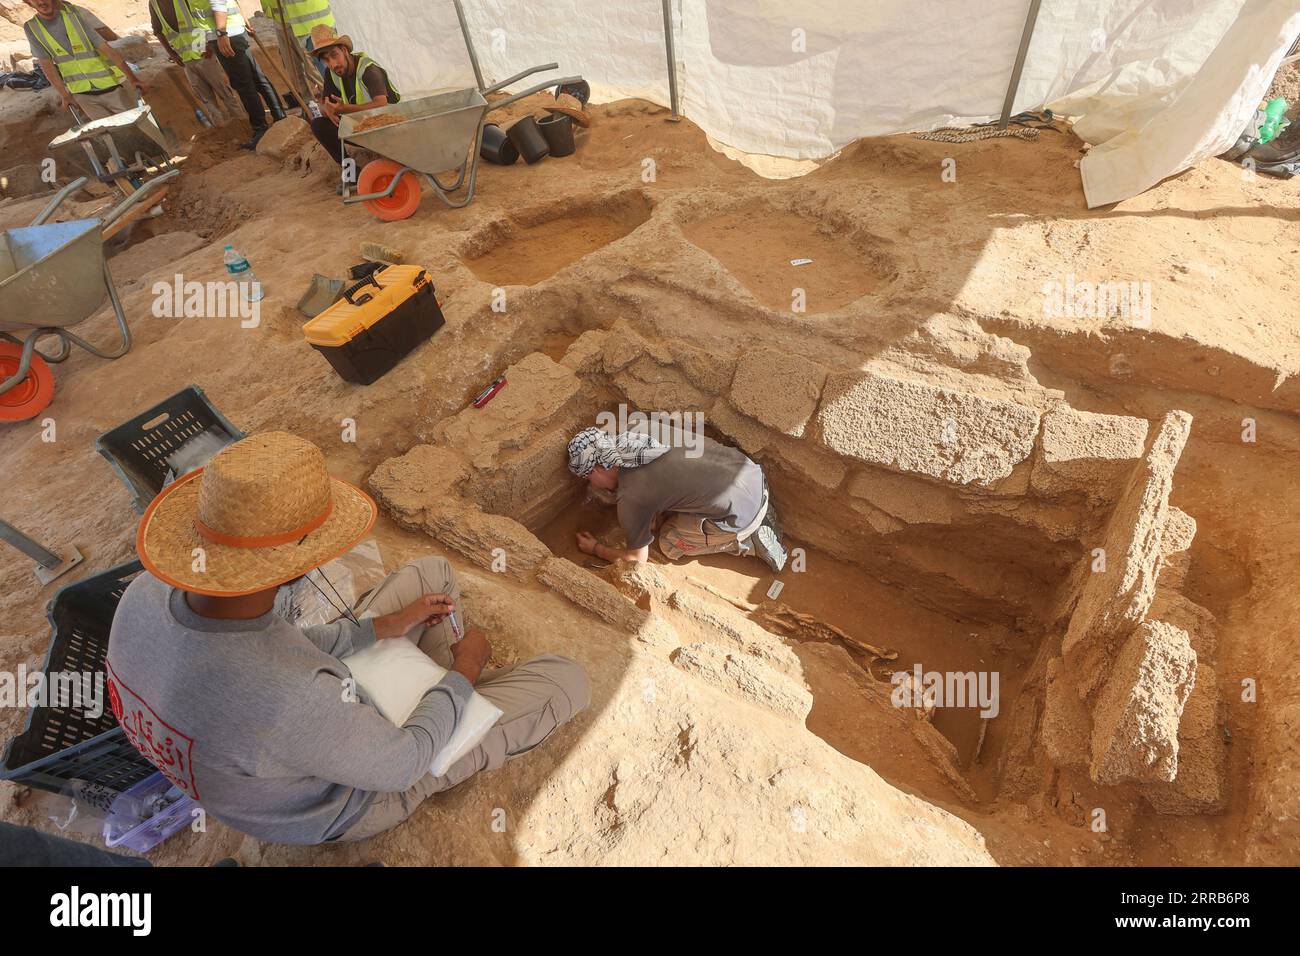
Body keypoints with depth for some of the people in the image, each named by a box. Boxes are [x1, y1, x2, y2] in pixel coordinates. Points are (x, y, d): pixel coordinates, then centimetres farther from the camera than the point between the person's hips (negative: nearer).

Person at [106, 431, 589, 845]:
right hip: (354, 797, -6)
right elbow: (402, 762, -26)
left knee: (432, 573, 12)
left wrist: (381, 627, -3)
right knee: (567, 677, -3)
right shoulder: (287, 702, -46)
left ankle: (447, 691, 34)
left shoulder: (146, 593, -23)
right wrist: (463, 673, -10)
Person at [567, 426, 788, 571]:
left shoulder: (631, 499, -15)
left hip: (743, 513, -7)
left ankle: (748, 540, 7)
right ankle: (759, 515, 18)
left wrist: (595, 548, 15)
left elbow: (637, 559, 1)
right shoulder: (637, 439, 5)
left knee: (669, 543, 12)